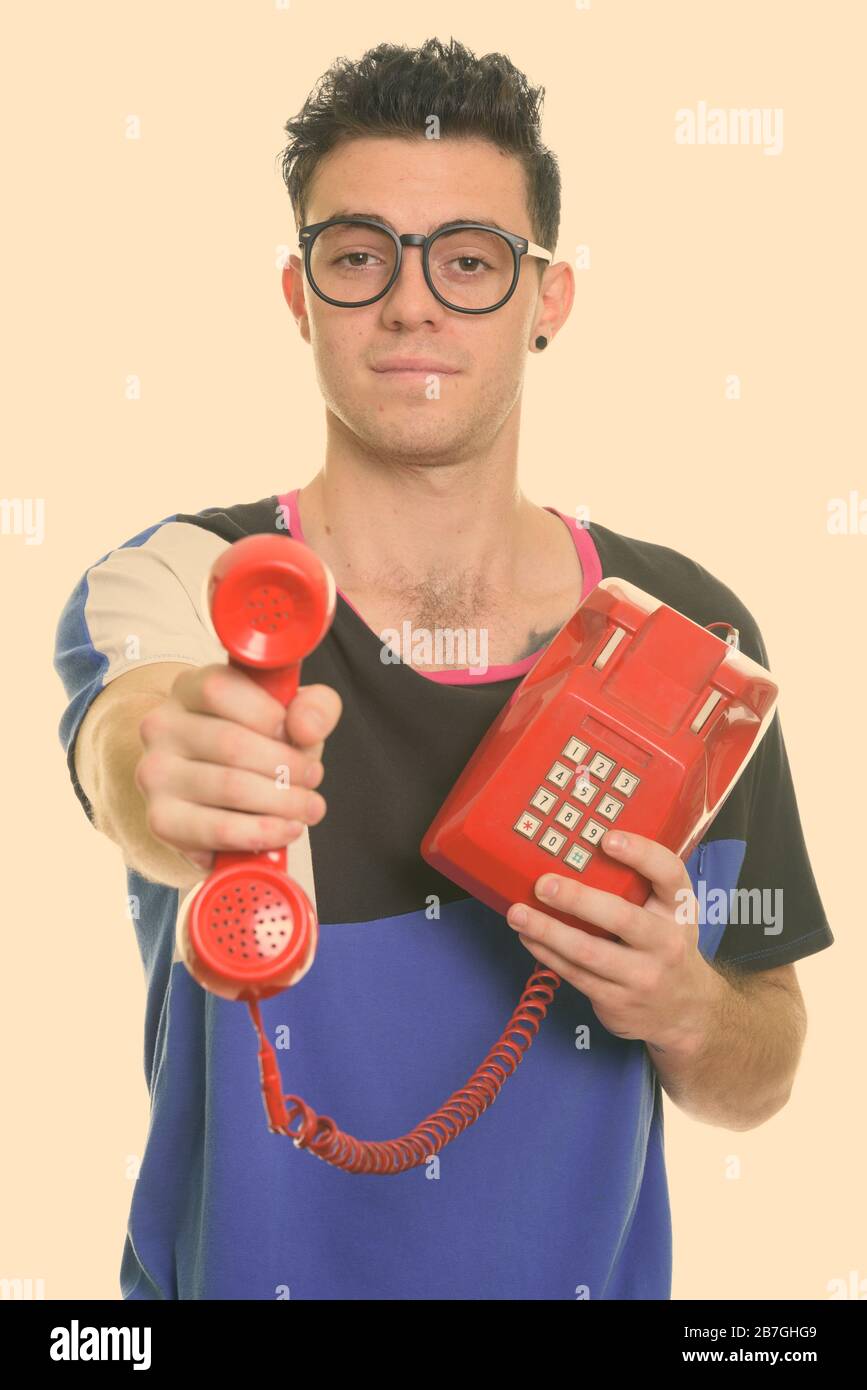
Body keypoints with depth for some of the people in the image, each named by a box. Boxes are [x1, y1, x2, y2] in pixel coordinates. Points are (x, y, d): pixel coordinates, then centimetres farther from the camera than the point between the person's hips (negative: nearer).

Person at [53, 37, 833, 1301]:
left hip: (589, 1267, 2)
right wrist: (168, 789, -58)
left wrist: (686, 1009, -21)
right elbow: (126, 743, -38)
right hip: (235, 1265, -1)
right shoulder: (184, 583, -15)